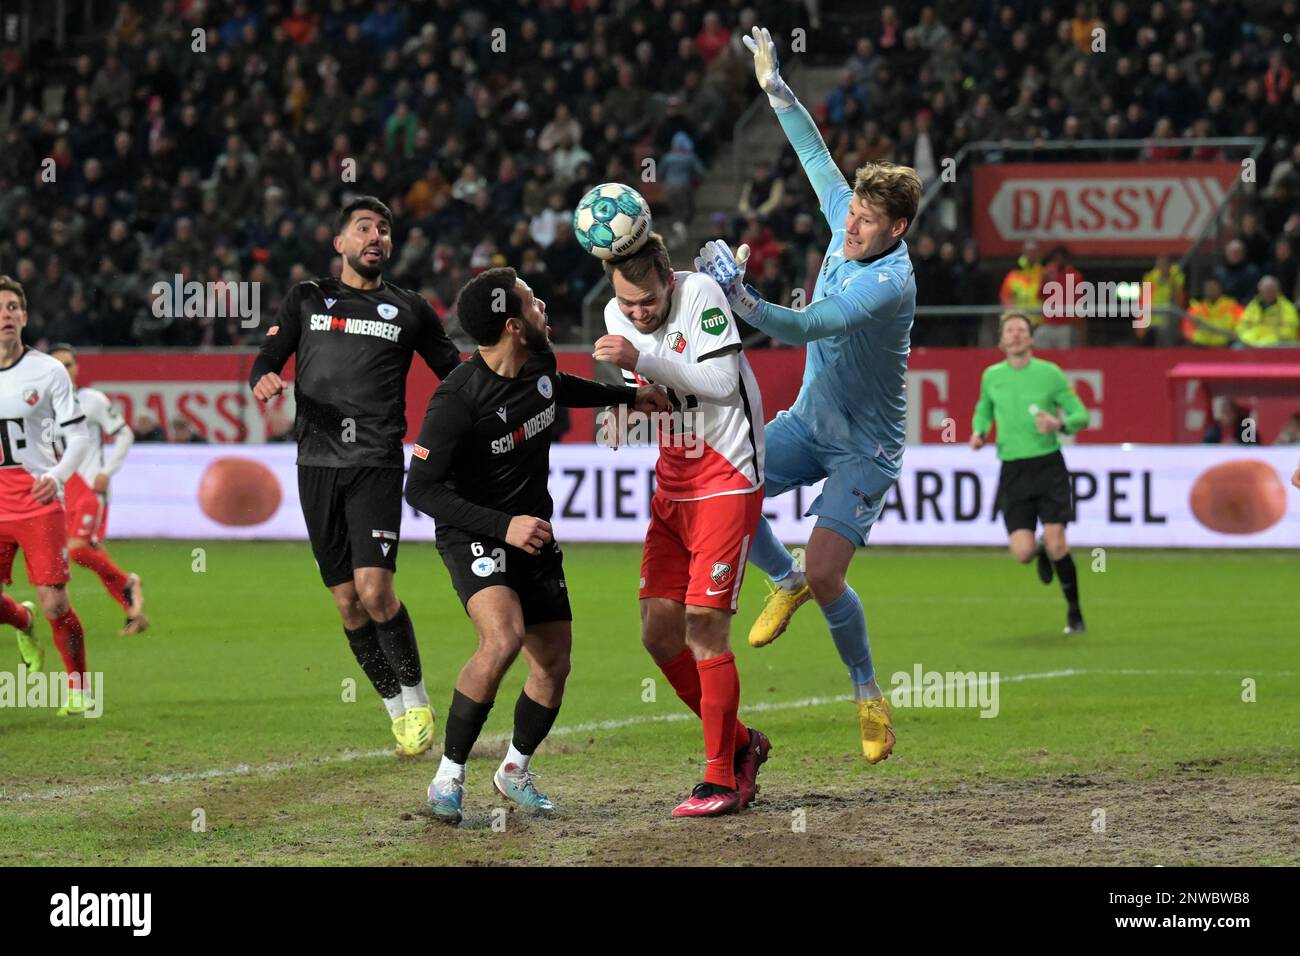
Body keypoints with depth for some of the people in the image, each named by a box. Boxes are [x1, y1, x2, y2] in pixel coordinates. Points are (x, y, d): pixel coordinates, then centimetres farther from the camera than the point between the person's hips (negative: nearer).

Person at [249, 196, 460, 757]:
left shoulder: (408, 310, 11)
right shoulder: (307, 299, 14)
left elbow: (456, 374, 17)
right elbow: (267, 358, 9)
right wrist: (264, 379, -14)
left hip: (377, 463, -2)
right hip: (317, 463, 2)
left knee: (374, 589, -17)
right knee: (347, 600, 2)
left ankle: (416, 697, 2)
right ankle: (397, 710, 15)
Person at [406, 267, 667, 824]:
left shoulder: (539, 363, -4)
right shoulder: (456, 400, -27)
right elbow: (420, 489, -25)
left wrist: (627, 396, 29)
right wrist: (503, 526, -32)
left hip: (533, 533, 7)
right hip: (474, 536, -7)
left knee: (554, 664, 7)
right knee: (503, 638, -30)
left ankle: (515, 771, 33)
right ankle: (448, 778, -18)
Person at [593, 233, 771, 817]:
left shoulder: (701, 293, -15)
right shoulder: (616, 315, 5)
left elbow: (723, 382, -24)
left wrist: (642, 361, -30)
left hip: (727, 484, -7)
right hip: (671, 487, 7)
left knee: (704, 625, -13)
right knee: (659, 632, 3)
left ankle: (722, 780, -6)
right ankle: (740, 744, 22)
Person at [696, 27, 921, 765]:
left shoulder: (891, 282, -29)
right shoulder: (848, 224, -6)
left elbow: (806, 327, -39)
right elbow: (818, 155, 10)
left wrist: (740, 300, -50)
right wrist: (774, 85, 14)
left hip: (866, 447, -7)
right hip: (810, 422, 7)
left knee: (826, 576, -16)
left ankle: (868, 693, 9)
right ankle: (785, 580, 16)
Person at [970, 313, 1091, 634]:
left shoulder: (1050, 373, -2)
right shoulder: (991, 376, 7)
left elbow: (1080, 414, 3)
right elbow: (983, 410, 25)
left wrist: (1060, 424, -18)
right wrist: (979, 432, 4)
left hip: (1048, 466, -2)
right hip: (1013, 471, 2)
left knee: (1056, 544, -13)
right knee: (1022, 553, -10)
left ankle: (1074, 612, 8)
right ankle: (1041, 552, 29)